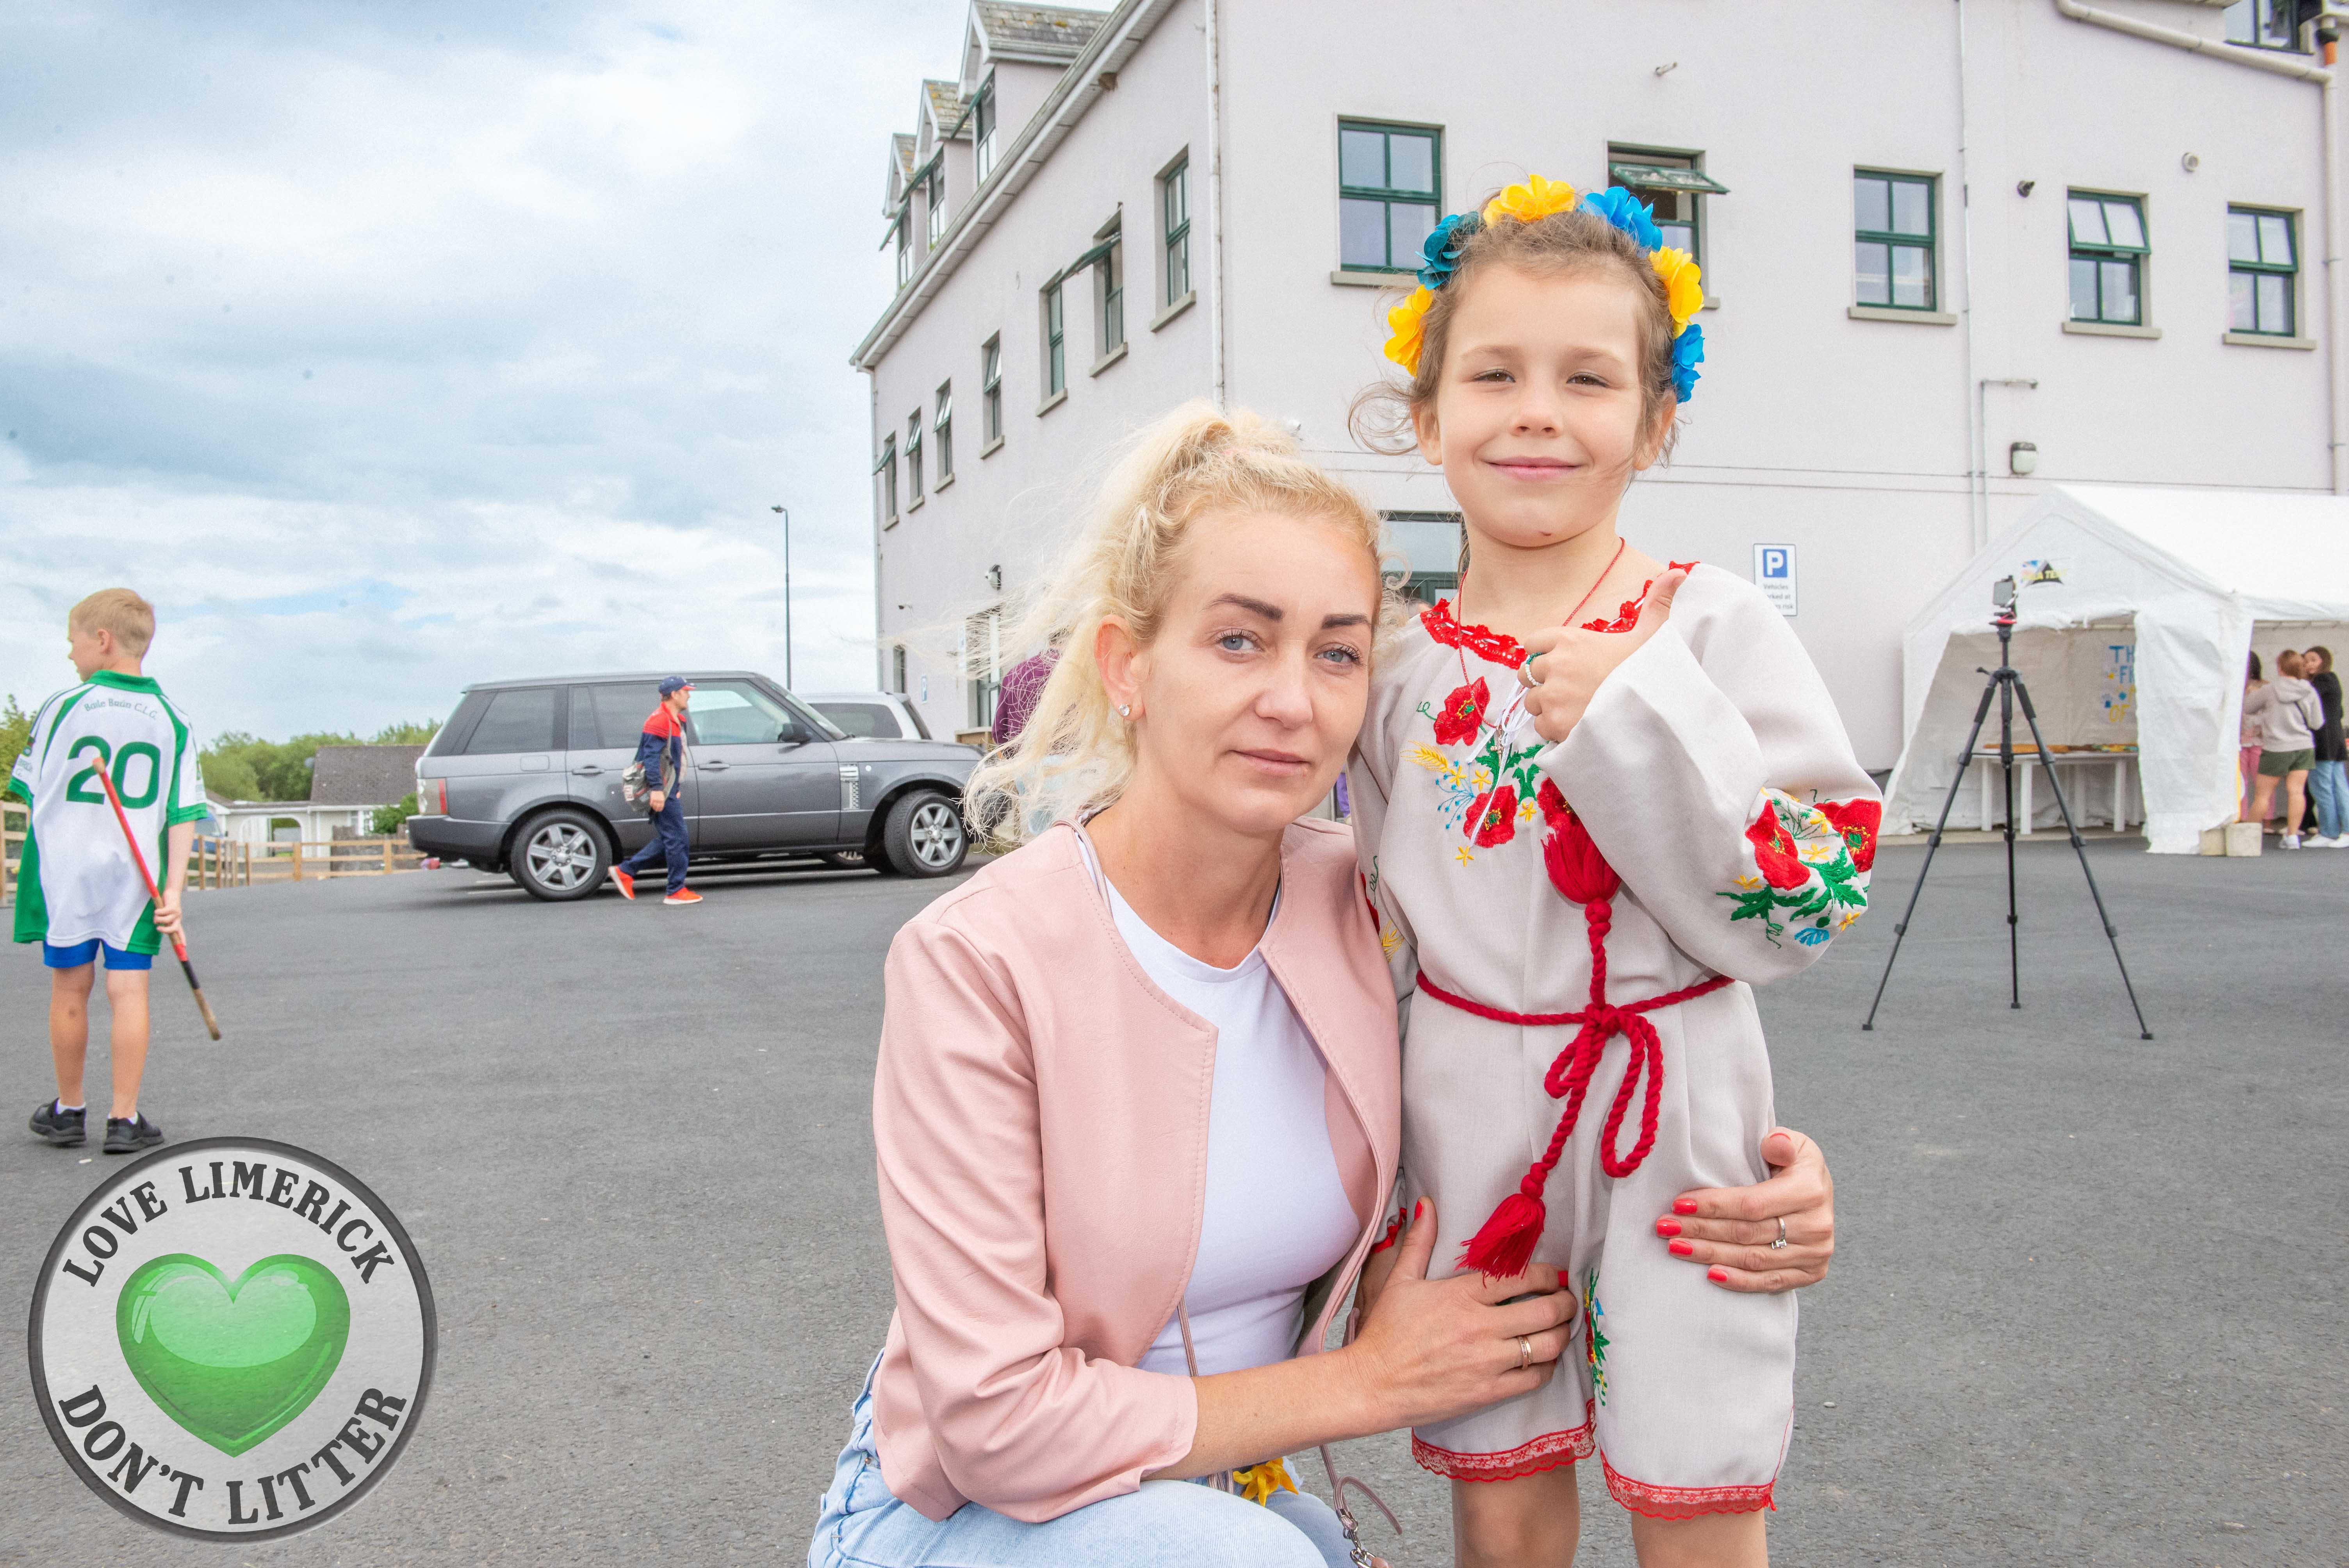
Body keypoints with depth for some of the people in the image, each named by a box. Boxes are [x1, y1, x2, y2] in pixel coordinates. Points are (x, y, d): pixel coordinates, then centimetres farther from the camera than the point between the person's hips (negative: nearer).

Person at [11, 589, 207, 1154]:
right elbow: (184, 814, -2)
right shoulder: (172, 720, 3)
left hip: (64, 873, -1)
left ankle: (68, 1109, 24)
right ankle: (124, 1119, 4)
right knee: (129, 990, 3)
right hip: (137, 878, 1)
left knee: (70, 988, 11)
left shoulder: (63, 707, -3)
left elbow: (34, 794, 4)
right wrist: (173, 888, -3)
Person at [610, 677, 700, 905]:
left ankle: (625, 871, 16)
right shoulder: (660, 720, -13)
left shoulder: (675, 721, 19)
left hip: (667, 790, 10)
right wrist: (657, 789, -27)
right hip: (662, 791, -10)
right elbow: (651, 756, -21)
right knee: (677, 838, -7)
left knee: (669, 839, 12)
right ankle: (677, 892, -1)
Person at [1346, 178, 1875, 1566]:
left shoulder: (1711, 628, -8)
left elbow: (1810, 911, -14)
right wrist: (1381, 1162, 12)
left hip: (1670, 1112, -2)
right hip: (1471, 1122, 3)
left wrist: (1643, 717, -23)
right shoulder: (1400, 662, 2)